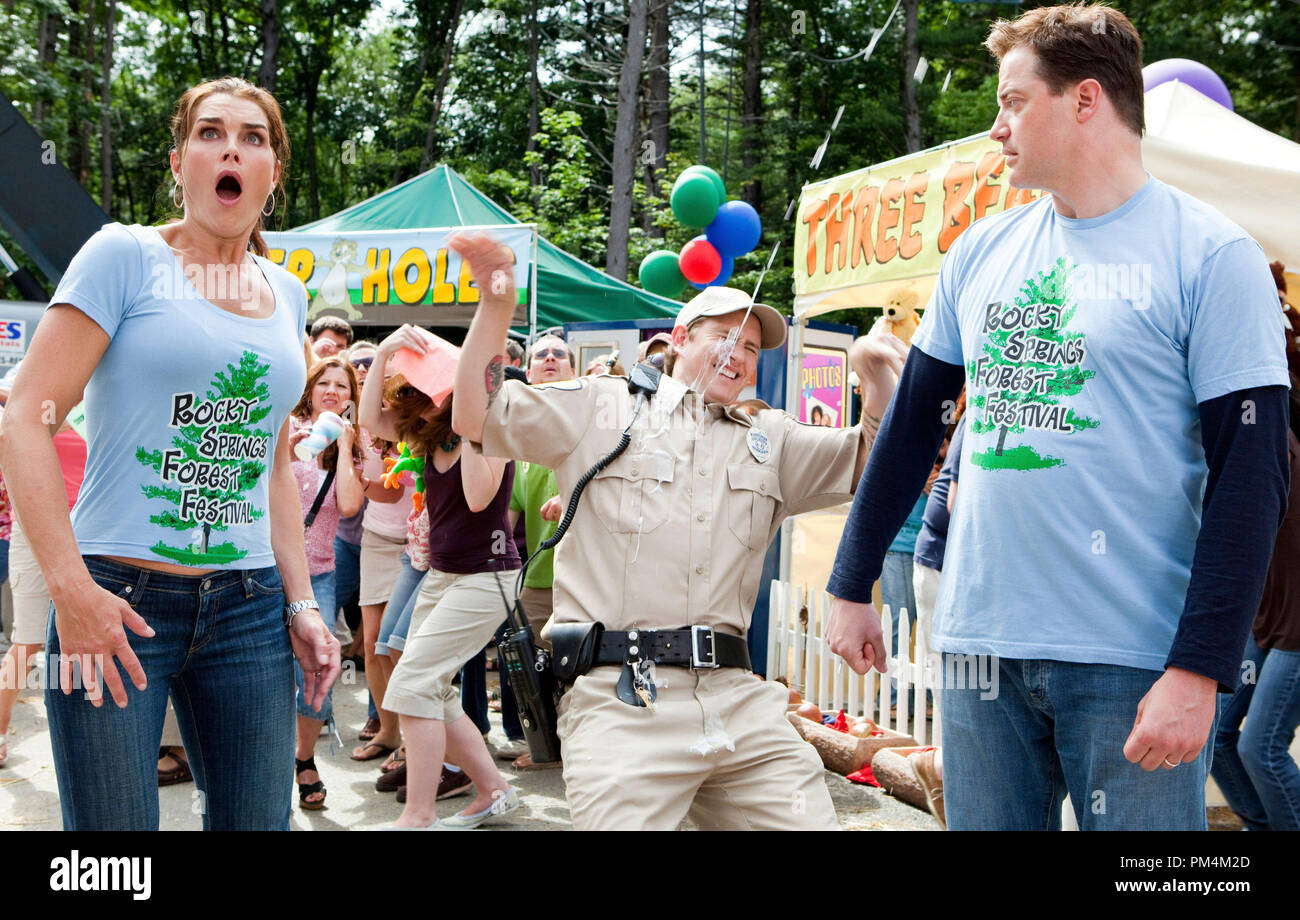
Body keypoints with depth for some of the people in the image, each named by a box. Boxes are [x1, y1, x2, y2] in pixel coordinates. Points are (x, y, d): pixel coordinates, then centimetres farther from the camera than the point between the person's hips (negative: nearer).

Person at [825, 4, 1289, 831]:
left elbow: (1251, 475, -10)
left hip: (1132, 663, -5)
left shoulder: (1209, 255, -6)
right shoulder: (981, 252, 10)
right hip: (979, 645, 5)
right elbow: (912, 426, 14)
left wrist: (1199, 671, -16)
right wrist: (852, 587, 13)